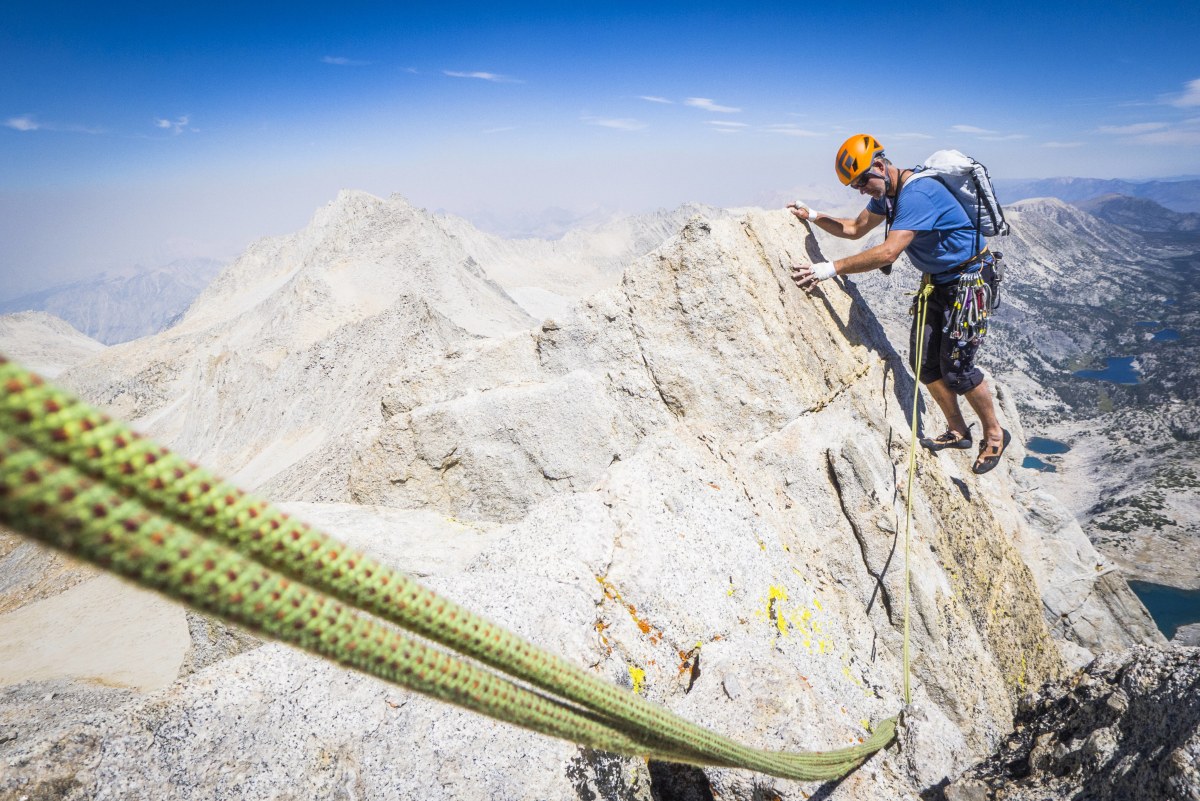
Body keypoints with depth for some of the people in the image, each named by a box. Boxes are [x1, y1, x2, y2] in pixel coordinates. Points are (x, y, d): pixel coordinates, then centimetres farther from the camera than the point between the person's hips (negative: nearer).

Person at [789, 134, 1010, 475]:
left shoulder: (918, 193, -28)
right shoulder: (888, 192, 2)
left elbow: (888, 252, -37)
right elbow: (855, 229, 16)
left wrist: (830, 269, -37)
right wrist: (813, 216, 4)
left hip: (969, 278, -9)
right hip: (937, 280, 9)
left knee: (955, 368, -7)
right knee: (923, 361, 5)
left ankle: (994, 434, 16)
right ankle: (957, 431, 21)